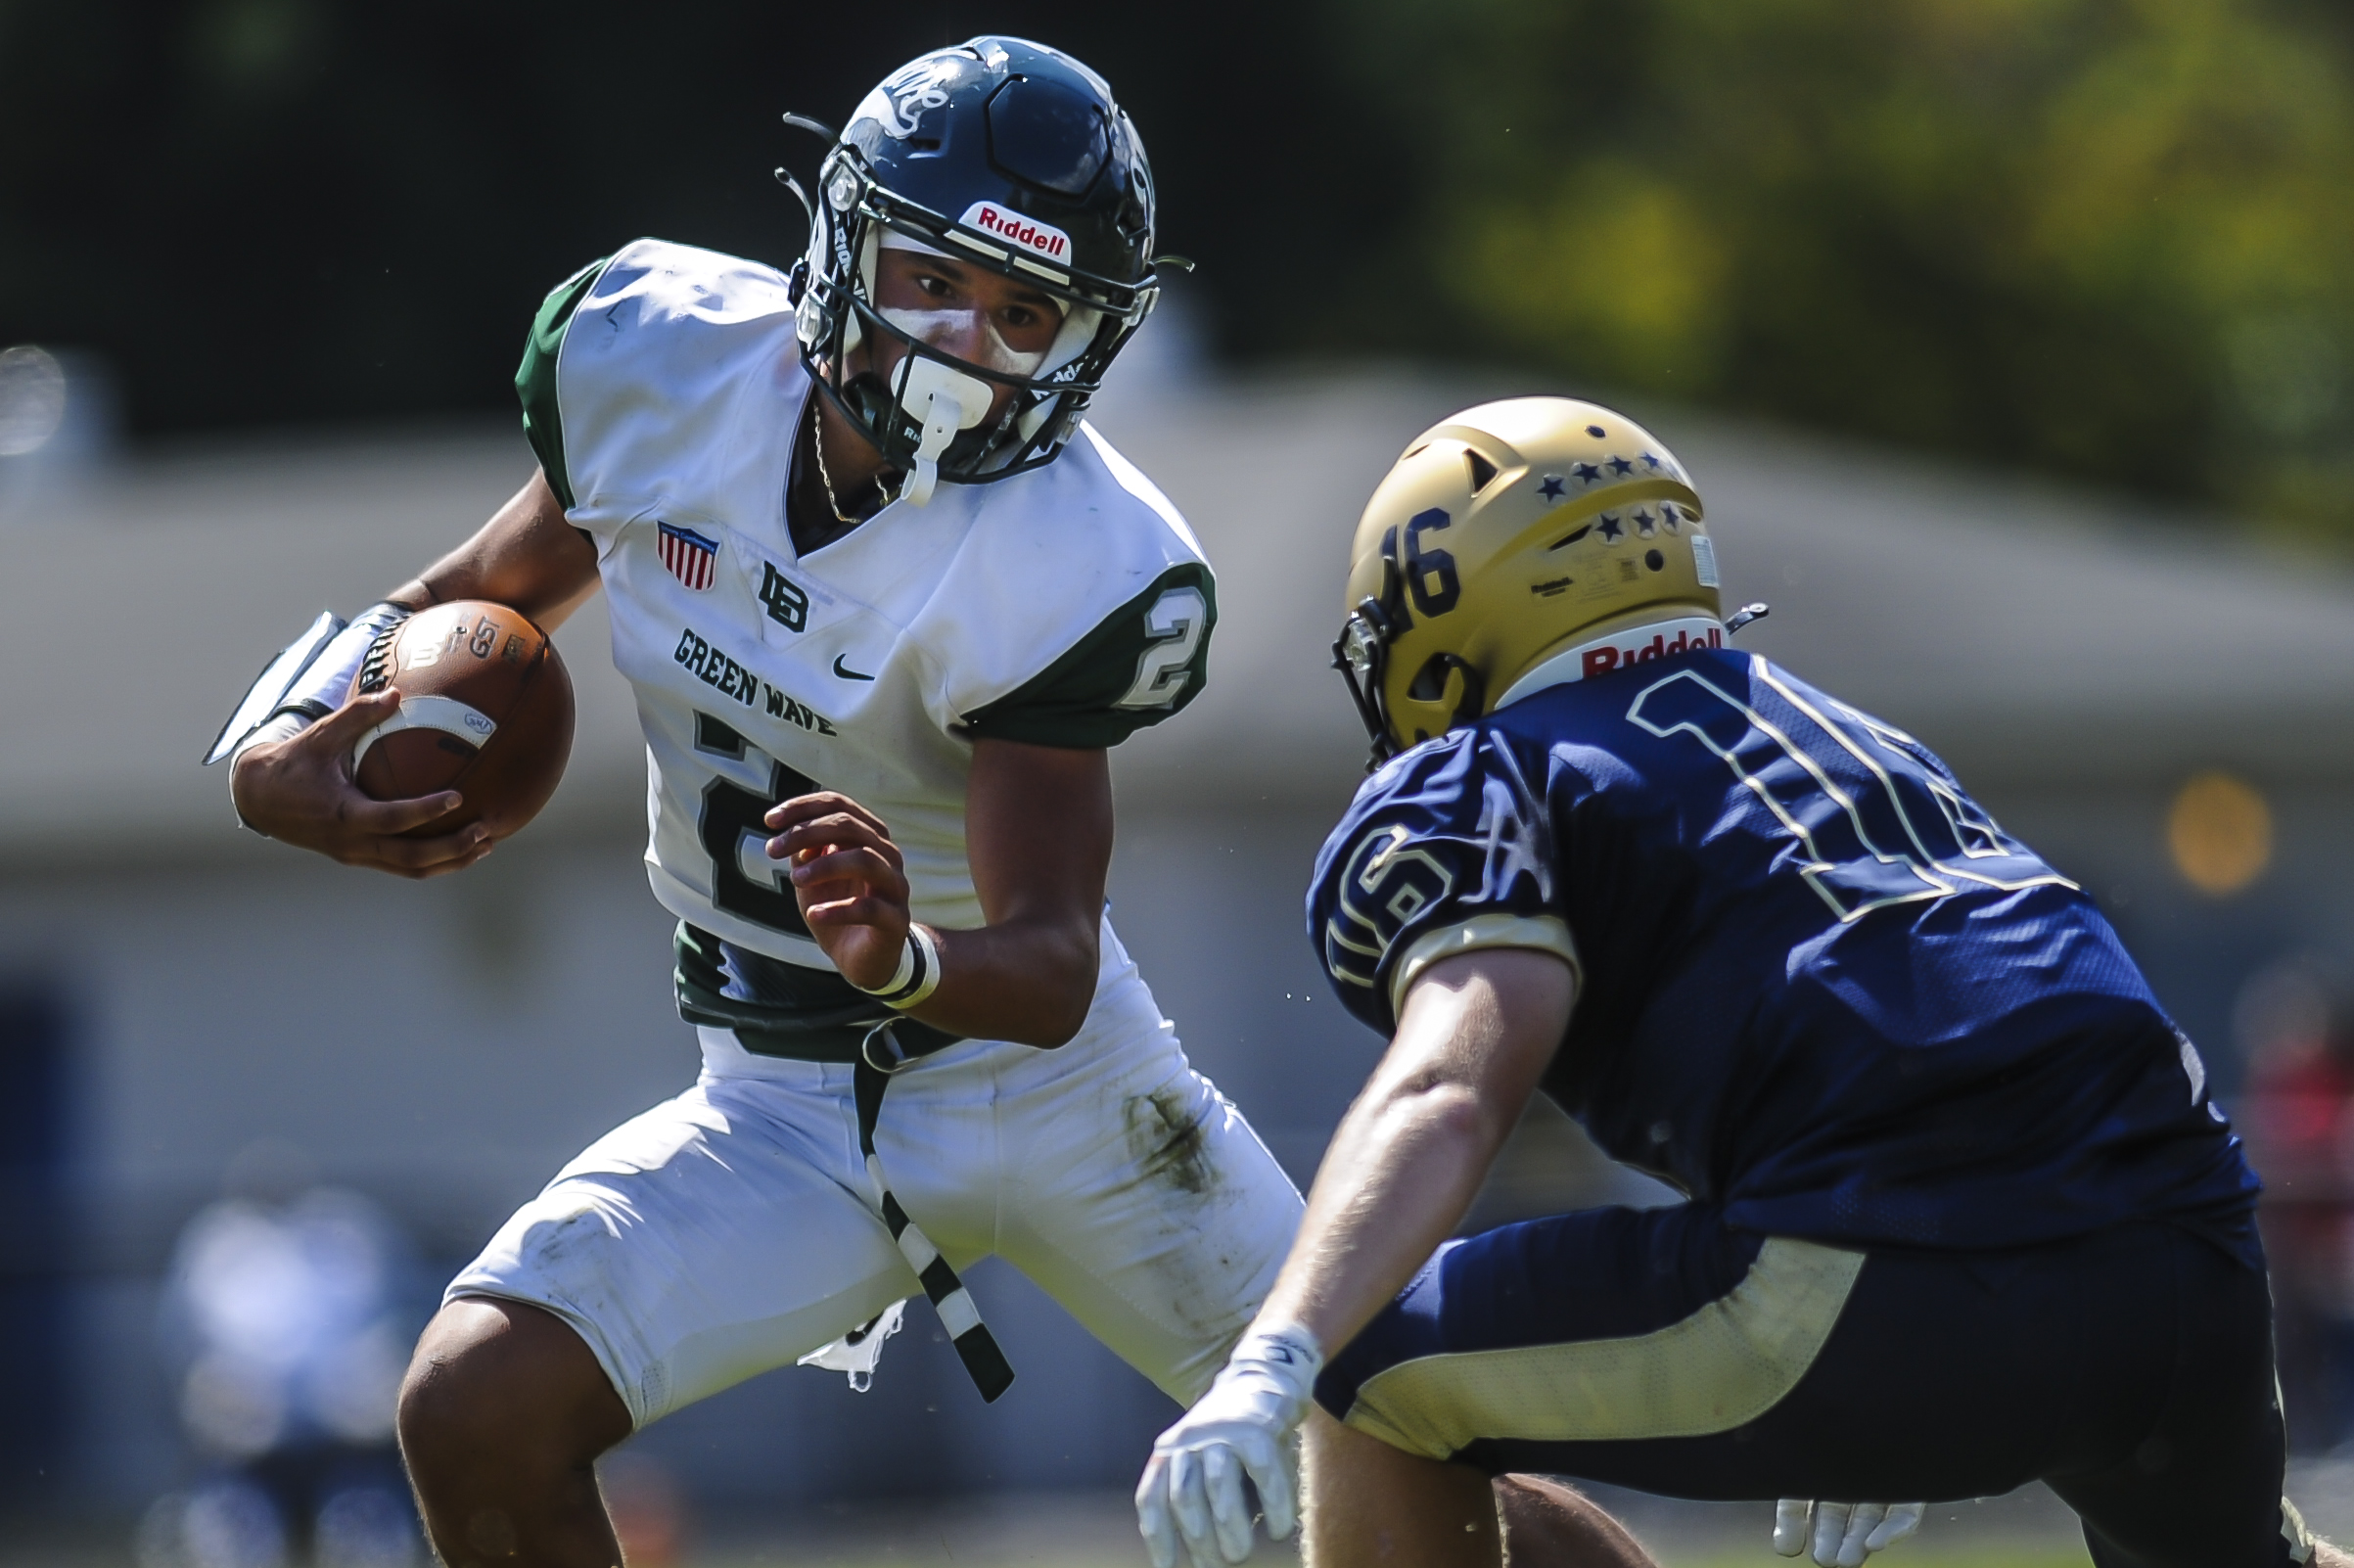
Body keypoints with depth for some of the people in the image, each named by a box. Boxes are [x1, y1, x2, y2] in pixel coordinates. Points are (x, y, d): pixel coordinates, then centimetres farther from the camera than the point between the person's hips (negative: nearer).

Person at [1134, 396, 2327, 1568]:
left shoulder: (1483, 786, 9)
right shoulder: (1866, 745, 31)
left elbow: (1447, 1094, -10)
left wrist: (1268, 1368, -23)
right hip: (2195, 1293, 7)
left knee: (1370, 1374, 13)